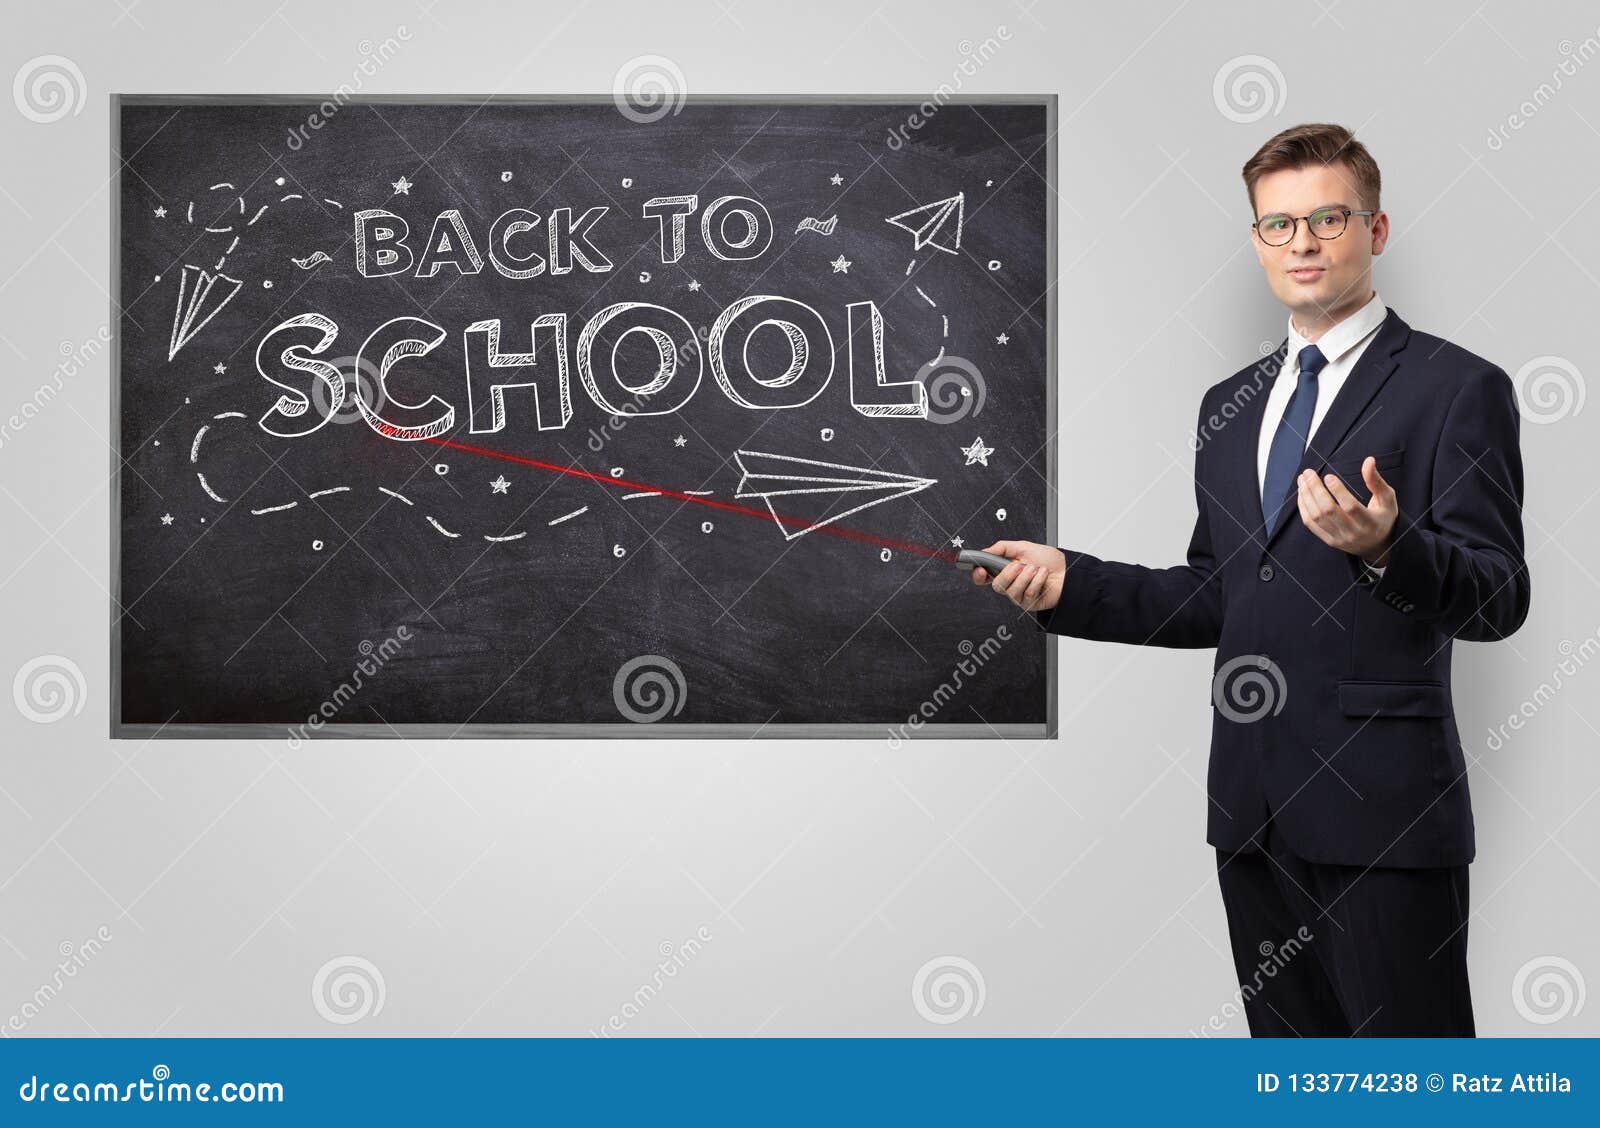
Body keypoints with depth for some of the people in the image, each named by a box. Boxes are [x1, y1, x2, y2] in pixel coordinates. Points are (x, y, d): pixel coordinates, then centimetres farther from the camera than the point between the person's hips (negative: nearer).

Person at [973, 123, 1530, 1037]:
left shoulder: (1457, 388, -4)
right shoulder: (1231, 405, 16)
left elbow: (1499, 600, -10)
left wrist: (1387, 548, -29)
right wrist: (1071, 583, 8)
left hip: (1384, 812, -6)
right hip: (1255, 811, 7)